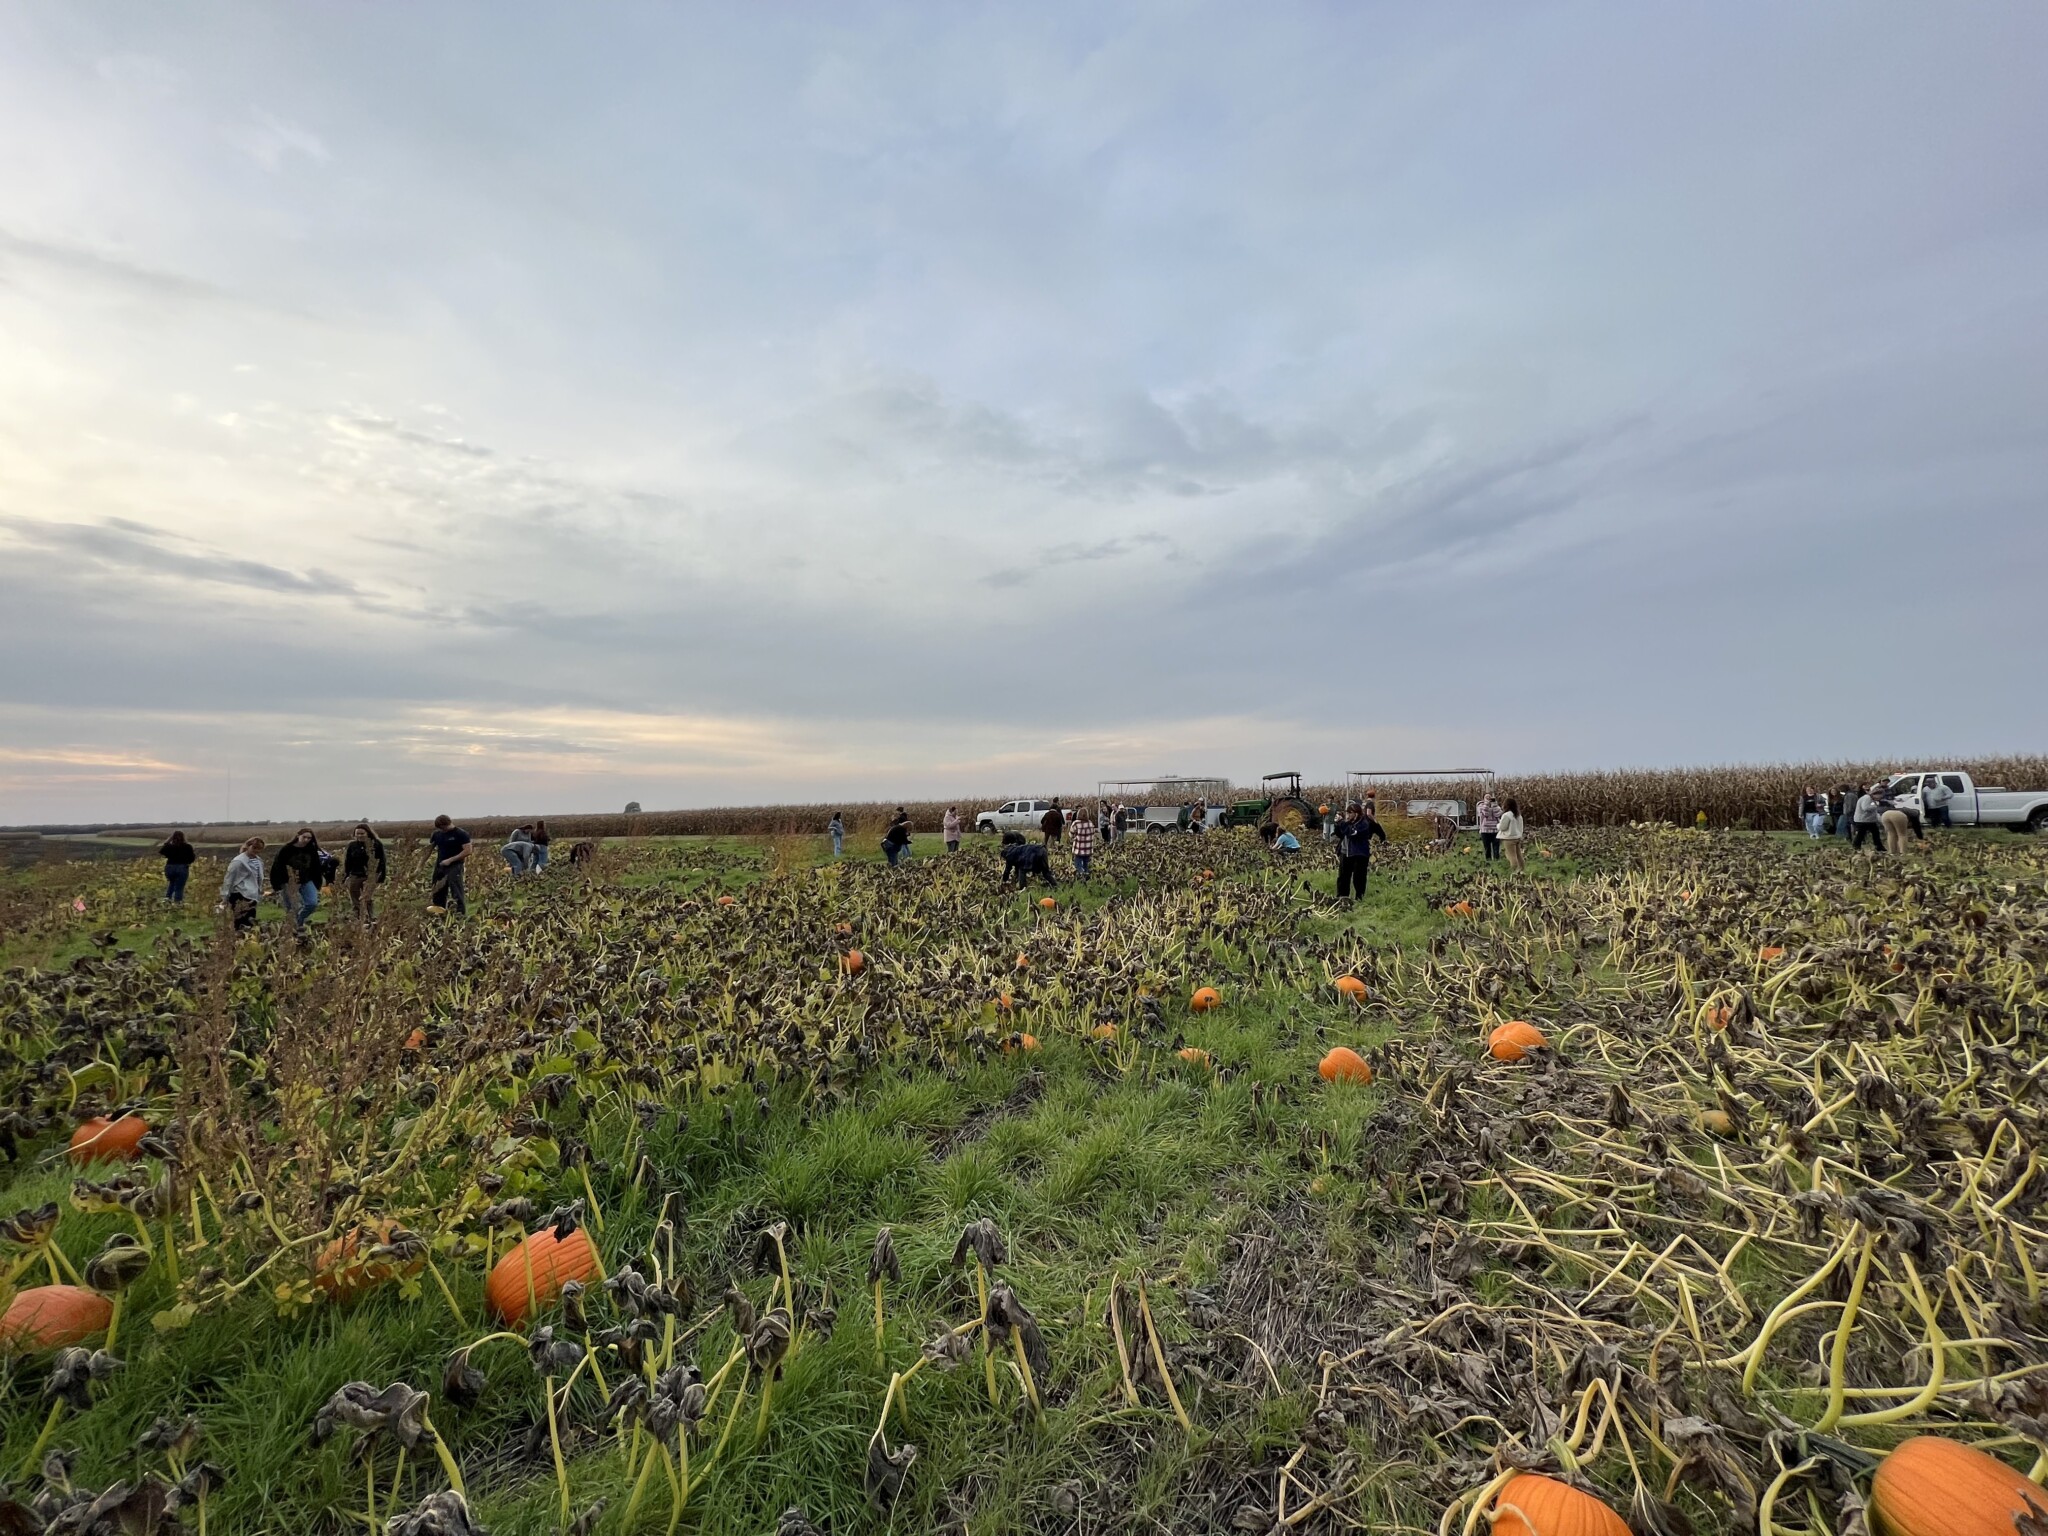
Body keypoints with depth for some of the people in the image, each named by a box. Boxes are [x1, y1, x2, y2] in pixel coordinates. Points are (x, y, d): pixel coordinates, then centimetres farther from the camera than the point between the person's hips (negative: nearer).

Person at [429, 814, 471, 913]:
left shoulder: (461, 834, -9)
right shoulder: (436, 834, 8)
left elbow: (467, 851, -14)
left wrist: (450, 860, -18)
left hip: (454, 867, -6)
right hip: (439, 867, 6)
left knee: (457, 894, -10)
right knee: (438, 893, 9)